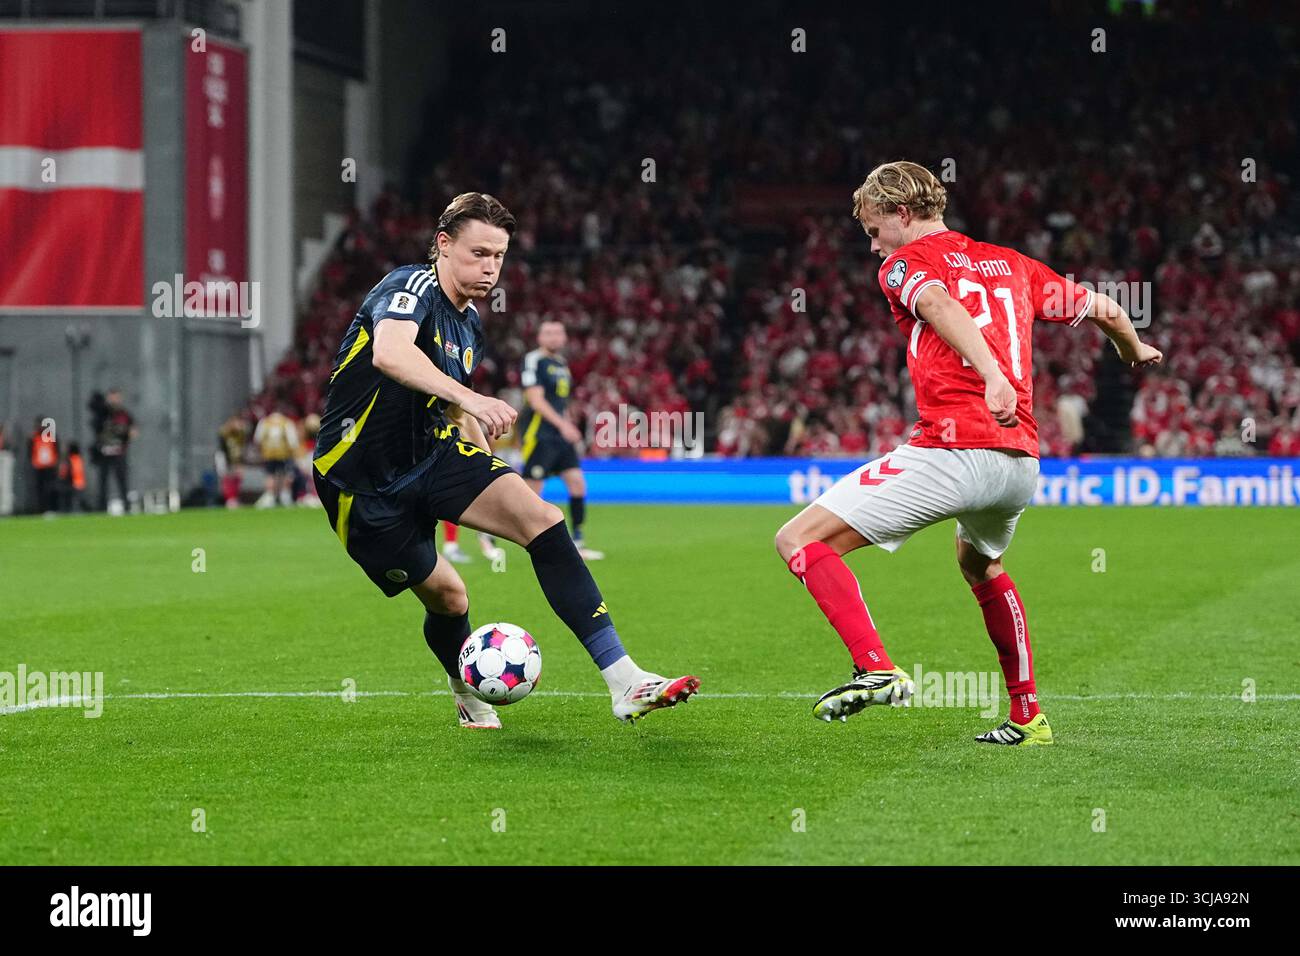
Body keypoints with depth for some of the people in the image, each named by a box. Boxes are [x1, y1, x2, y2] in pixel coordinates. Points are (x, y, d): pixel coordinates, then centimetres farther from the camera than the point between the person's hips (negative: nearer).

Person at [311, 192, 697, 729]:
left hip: (433, 454, 6)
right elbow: (389, 353, -41)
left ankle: (624, 683, -24)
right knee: (446, 596, -1)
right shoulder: (411, 288, -17)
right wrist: (469, 397, -54)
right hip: (361, 478, -6)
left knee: (543, 519, -16)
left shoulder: (469, 322, 10)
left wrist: (498, 486, 22)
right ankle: (468, 697, 35)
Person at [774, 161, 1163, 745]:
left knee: (799, 539, -5)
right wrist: (1135, 351, 52)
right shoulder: (1011, 264, 22)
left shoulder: (906, 264, 5)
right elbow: (1104, 309, 30)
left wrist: (991, 374, -35)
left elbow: (939, 304, -19)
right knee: (981, 566, 38)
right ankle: (1028, 718, 38)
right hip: (1022, 462, 8)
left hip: (951, 451, -8)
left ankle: (876, 670, -22)